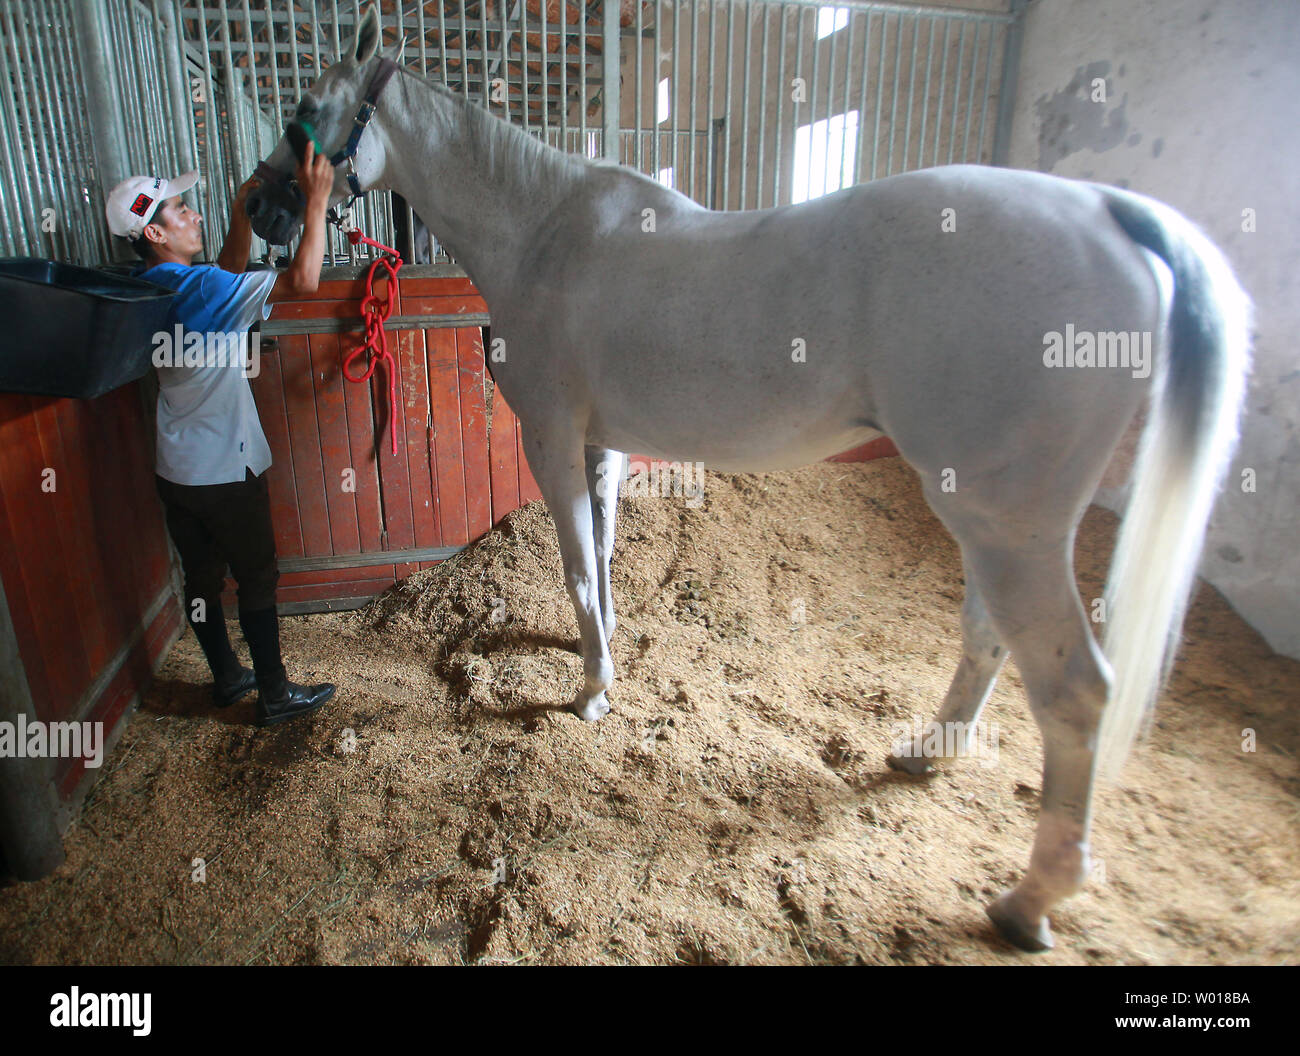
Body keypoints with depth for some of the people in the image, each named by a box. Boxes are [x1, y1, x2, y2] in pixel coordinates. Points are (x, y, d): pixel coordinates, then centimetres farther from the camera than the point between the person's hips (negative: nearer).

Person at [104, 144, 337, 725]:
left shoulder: (148, 286, 5)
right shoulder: (198, 287, -22)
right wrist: (317, 200, -20)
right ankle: (275, 693, 18)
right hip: (224, 470, -8)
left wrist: (240, 220, 7)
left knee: (202, 577, 17)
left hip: (176, 470, 8)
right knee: (257, 578, 5)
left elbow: (226, 282, 19)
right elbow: (302, 280, -30)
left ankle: (227, 676, 34)